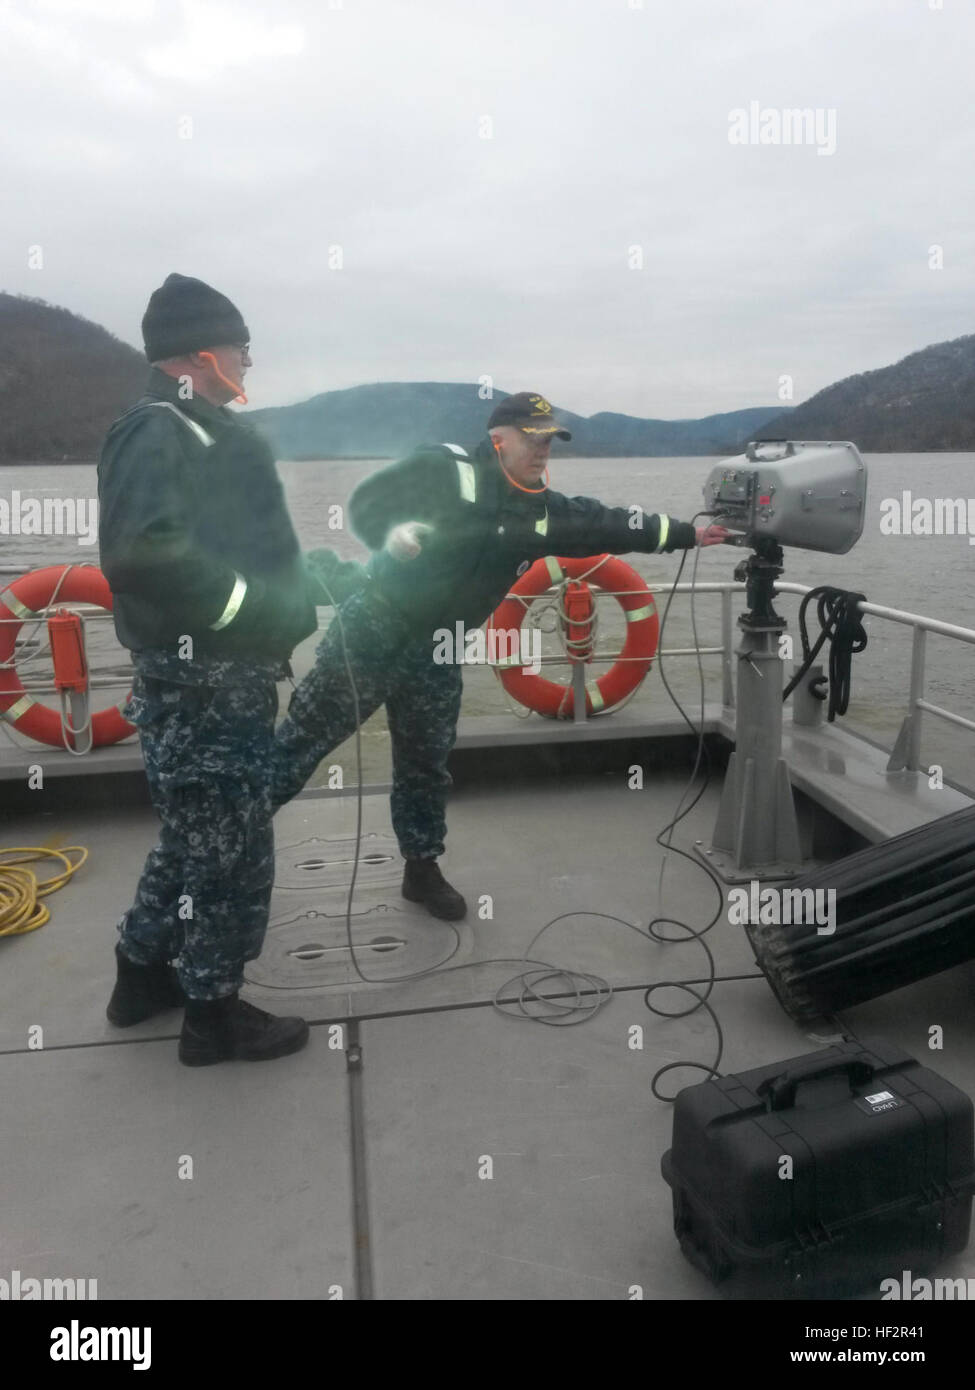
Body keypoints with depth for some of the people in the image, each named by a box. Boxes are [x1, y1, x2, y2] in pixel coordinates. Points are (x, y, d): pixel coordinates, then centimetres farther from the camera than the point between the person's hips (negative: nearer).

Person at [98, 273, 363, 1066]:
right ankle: (214, 1014, 20)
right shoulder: (157, 433, -16)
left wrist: (323, 573, 14)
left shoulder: (207, 434, 17)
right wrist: (257, 606, -23)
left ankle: (146, 976, 38)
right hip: (200, 687, -10)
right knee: (228, 848, 2)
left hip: (227, 680, 10)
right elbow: (144, 554, -31)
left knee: (197, 836, 22)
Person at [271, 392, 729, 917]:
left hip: (437, 653, 6)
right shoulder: (444, 470, -12)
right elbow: (365, 502, -12)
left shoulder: (541, 510, 6)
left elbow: (606, 524, 5)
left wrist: (686, 534, 3)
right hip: (374, 627, -6)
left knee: (426, 764, 14)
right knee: (307, 734, 1)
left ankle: (422, 869, 29)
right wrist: (390, 533, -33)